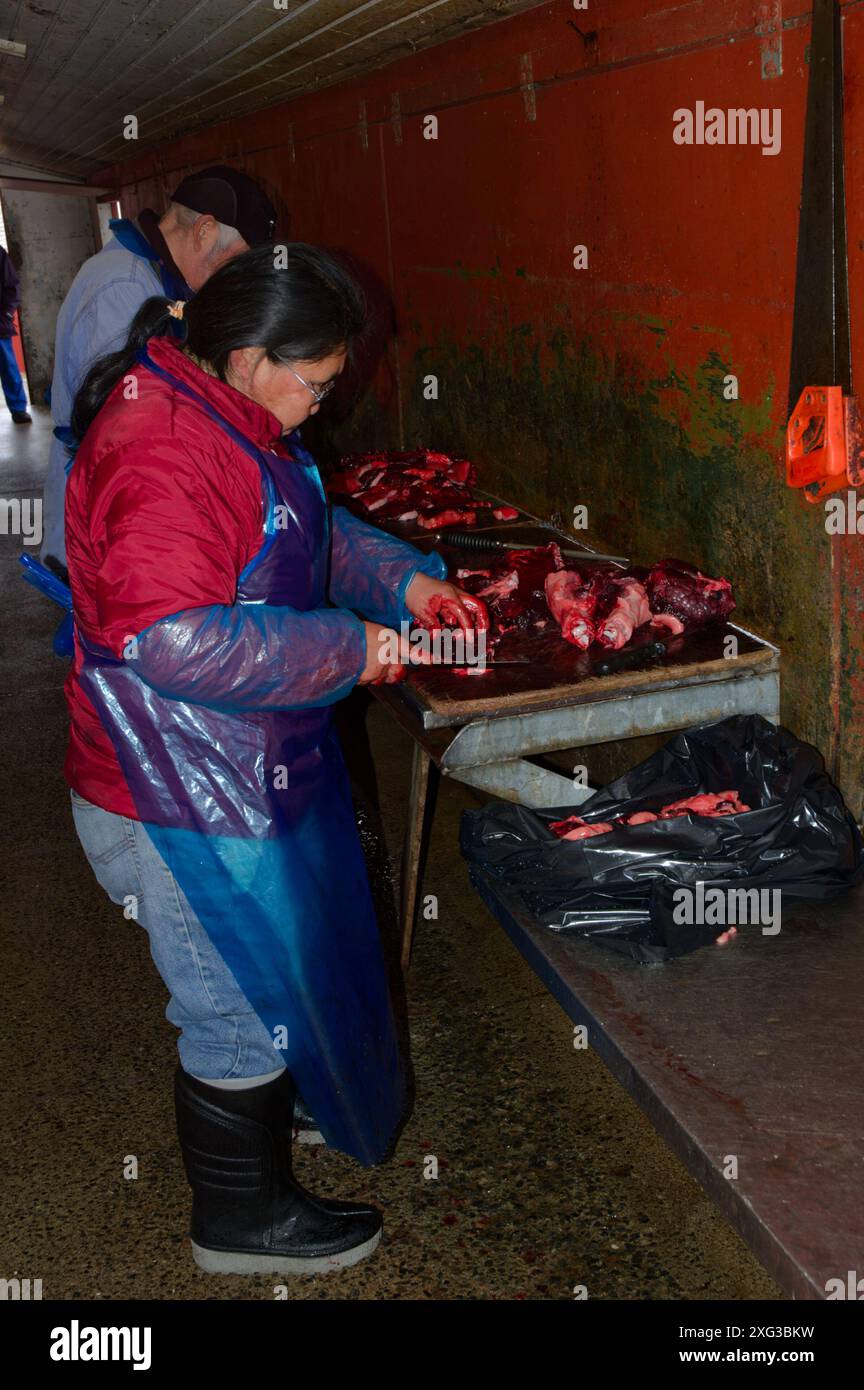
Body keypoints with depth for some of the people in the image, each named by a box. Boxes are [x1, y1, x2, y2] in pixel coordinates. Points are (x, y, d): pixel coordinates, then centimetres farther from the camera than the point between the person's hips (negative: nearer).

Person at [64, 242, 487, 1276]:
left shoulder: (224, 418, 8)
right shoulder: (159, 453, -27)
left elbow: (313, 531, 22)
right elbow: (176, 640, -36)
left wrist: (406, 581, 7)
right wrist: (349, 648, -26)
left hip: (247, 775, 11)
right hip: (190, 804, -11)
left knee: (272, 981, 27)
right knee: (247, 1009, 7)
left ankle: (259, 1145, 51)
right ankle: (241, 1221, 30)